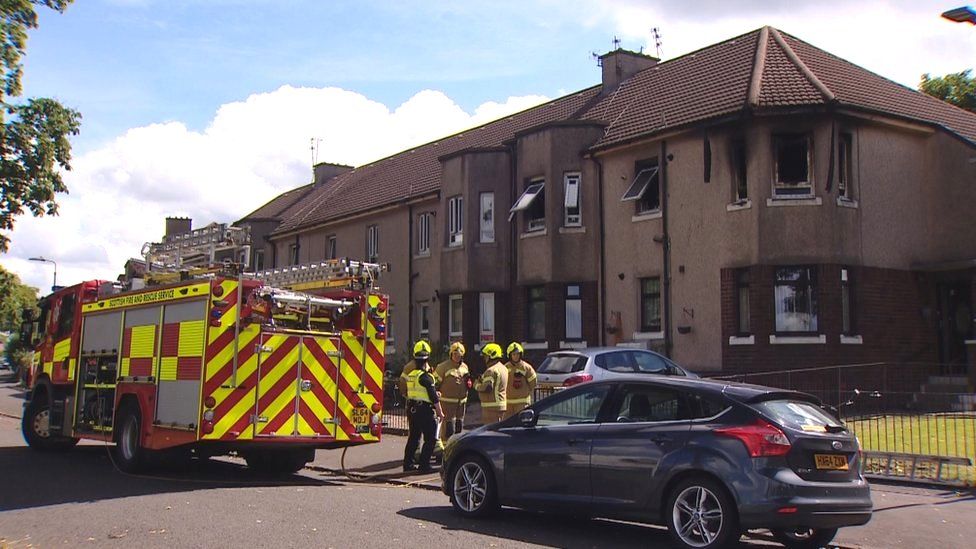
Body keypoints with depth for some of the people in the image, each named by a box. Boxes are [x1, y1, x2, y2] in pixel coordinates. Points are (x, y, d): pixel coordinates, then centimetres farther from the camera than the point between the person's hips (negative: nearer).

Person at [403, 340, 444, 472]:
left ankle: (408, 463, 18)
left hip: (412, 410, 8)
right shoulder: (426, 376, -15)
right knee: (430, 439, -1)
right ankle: (424, 465, -4)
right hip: (425, 410, -8)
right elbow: (434, 397, -15)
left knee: (413, 437, 16)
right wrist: (440, 412, -8)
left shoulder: (410, 374, 9)